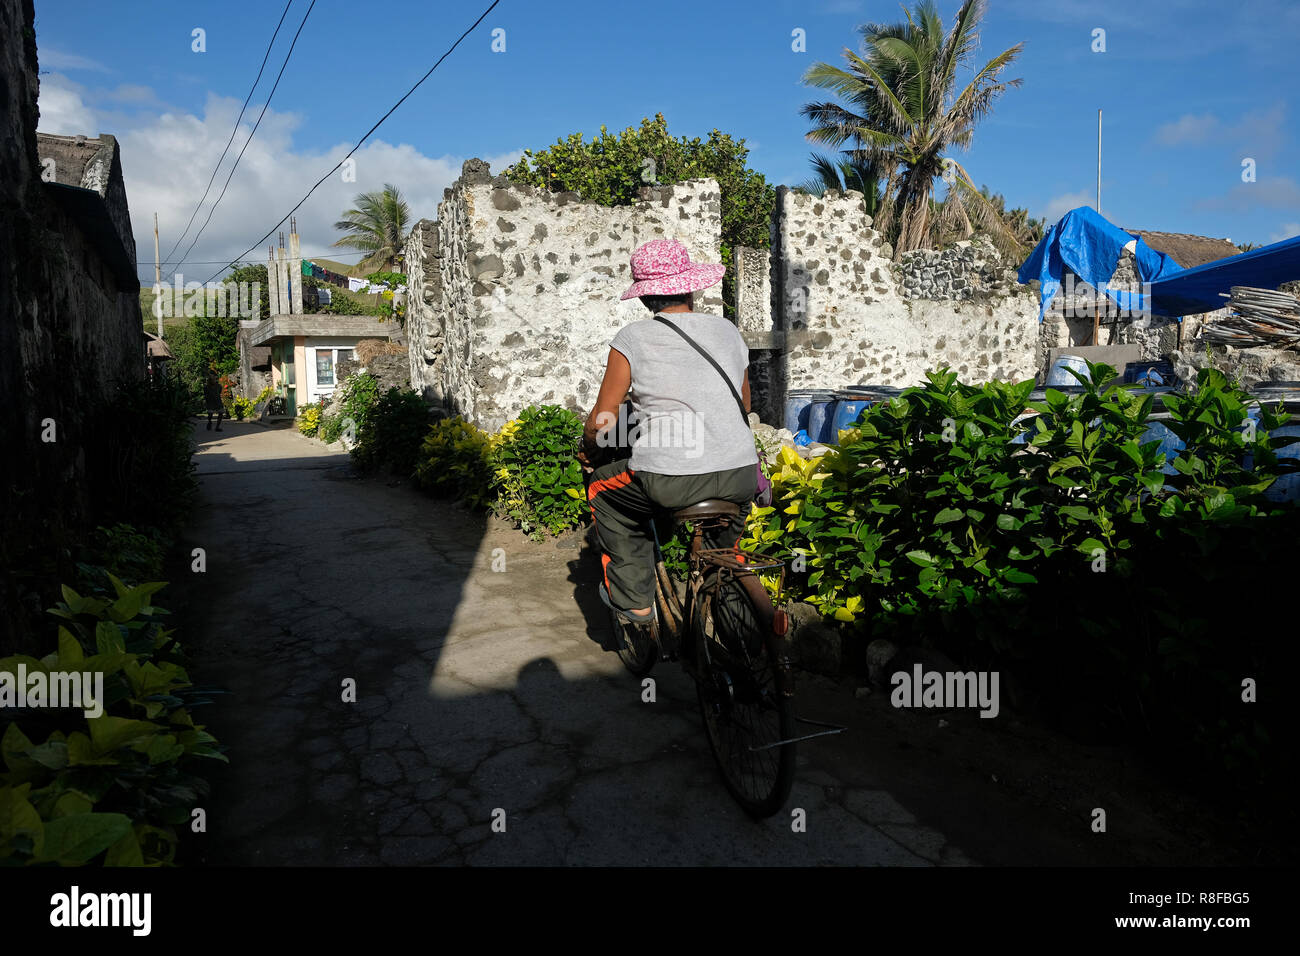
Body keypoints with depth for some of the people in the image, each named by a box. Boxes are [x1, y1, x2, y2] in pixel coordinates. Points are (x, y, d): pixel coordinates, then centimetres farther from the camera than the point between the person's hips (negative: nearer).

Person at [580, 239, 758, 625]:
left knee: (602, 488, 25)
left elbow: (602, 421, -2)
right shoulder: (728, 331, 11)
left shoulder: (633, 338, -2)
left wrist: (587, 454, 19)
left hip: (669, 481, -4)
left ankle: (634, 598, 23)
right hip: (741, 477, 4)